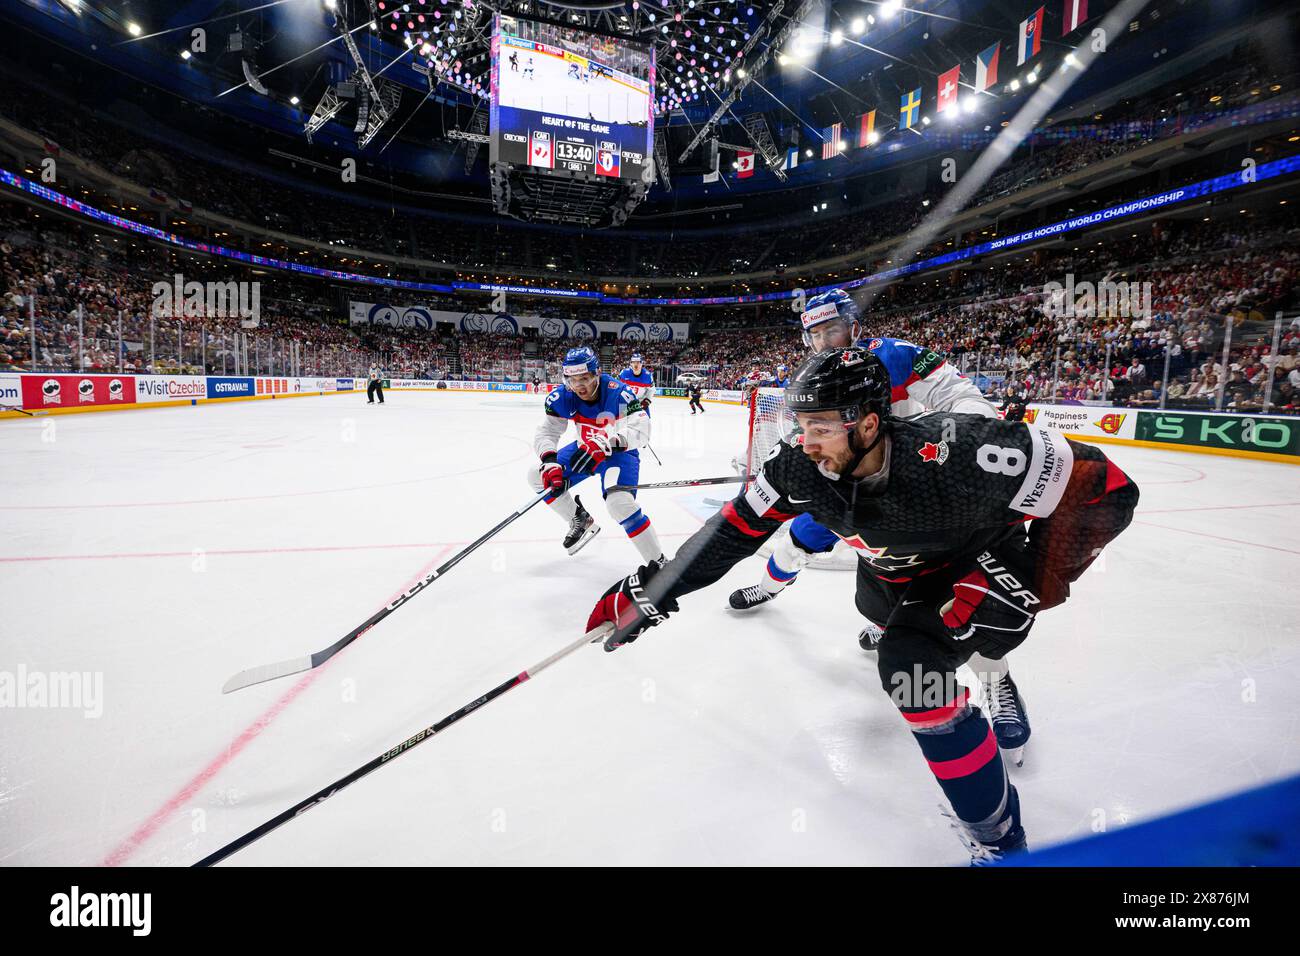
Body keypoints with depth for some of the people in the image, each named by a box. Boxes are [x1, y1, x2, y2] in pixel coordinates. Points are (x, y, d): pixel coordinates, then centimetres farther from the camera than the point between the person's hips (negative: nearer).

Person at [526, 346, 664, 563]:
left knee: (619, 501, -33)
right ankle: (581, 521, 17)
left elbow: (640, 430, -39)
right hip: (584, 449, 7)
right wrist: (549, 461, -32)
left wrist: (604, 444, -53)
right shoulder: (561, 398, -16)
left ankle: (658, 563, -20)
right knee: (538, 475, 0)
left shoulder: (618, 393, -30)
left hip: (619, 453, -6)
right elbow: (546, 432, -13)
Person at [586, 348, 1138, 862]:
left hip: (979, 561, -6)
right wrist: (652, 591, -22)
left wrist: (1021, 584, -33)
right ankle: (900, 629, 74)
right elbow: (735, 530, -18)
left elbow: (1103, 489, -30)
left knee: (912, 667, -26)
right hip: (894, 565, 6)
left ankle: (999, 841, -7)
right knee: (878, 608, 34)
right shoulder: (799, 465, -27)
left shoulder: (955, 455, -41)